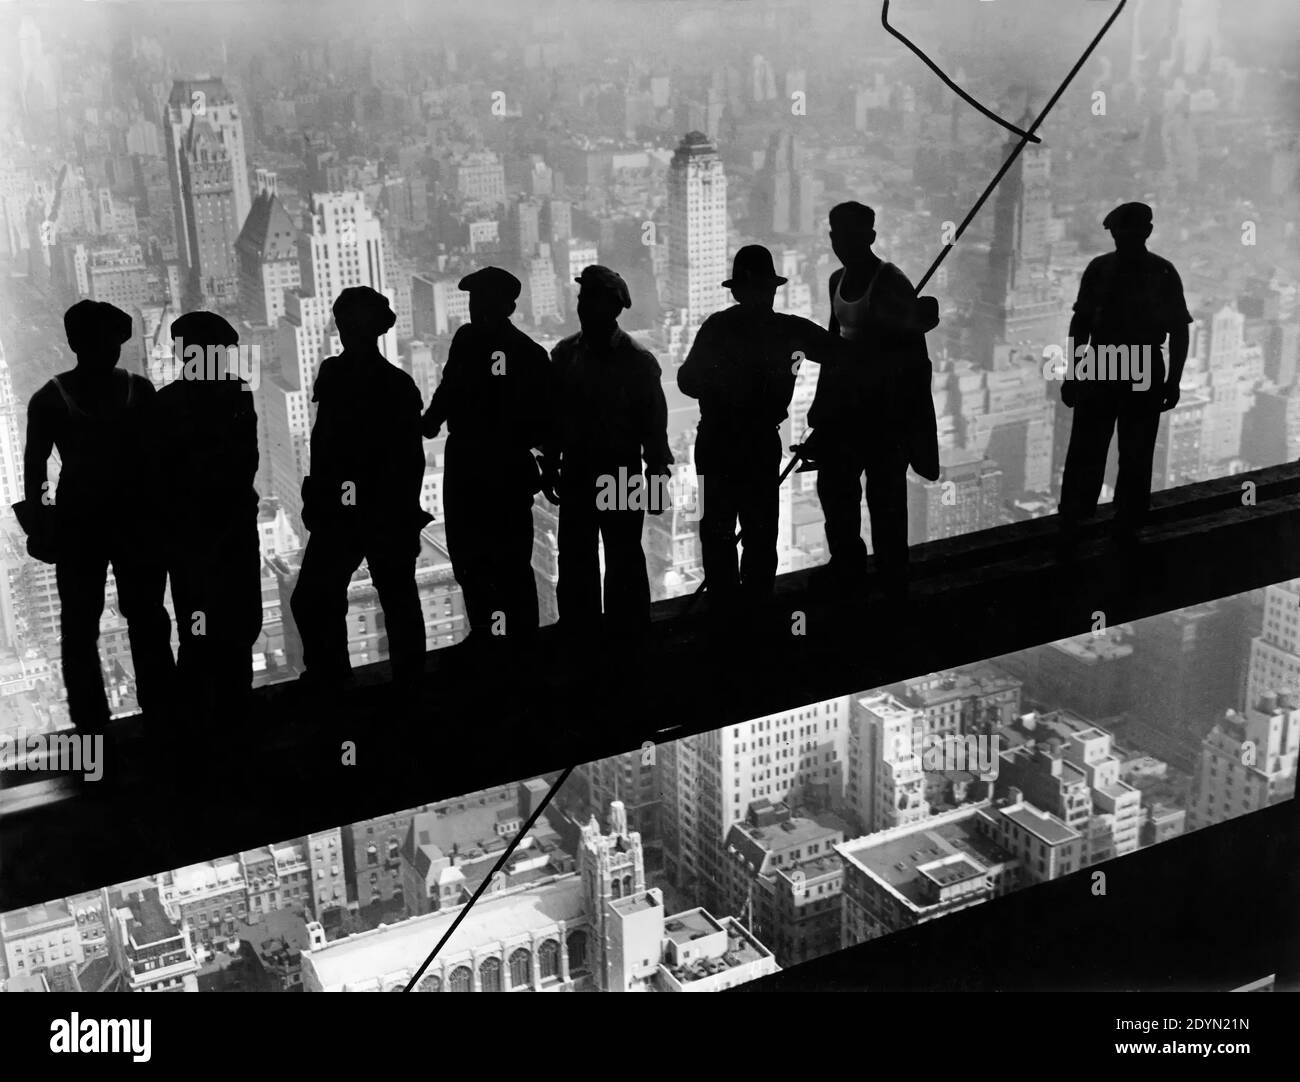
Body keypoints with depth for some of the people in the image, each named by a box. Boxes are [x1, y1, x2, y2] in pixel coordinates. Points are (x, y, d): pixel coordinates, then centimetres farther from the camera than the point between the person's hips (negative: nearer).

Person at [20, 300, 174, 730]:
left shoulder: (139, 389, 2)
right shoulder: (51, 398, -4)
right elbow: (34, 468, -1)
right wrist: (40, 524, -8)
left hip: (137, 517, 2)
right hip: (78, 522, -2)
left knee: (148, 620, 10)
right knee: (80, 628, 3)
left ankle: (162, 714, 21)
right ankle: (92, 728, 12)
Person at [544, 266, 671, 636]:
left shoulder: (638, 361, -8)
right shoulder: (564, 354, 3)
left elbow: (655, 424, -5)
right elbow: (553, 415, 7)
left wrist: (658, 479, -5)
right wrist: (550, 465, 8)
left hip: (622, 473, -3)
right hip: (576, 471, 3)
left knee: (624, 558, 3)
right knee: (575, 557, 9)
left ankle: (628, 630, 17)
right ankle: (578, 629, 23)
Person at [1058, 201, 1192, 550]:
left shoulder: (1163, 274, -1)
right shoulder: (1099, 269, 3)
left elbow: (1179, 331, 3)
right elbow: (1081, 323, 8)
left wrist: (1173, 381, -2)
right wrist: (1072, 374, 6)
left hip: (1145, 376, -1)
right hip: (1099, 371, 1)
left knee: (1136, 457, 5)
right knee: (1084, 453, 0)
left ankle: (1127, 529, 16)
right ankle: (1069, 530, 8)